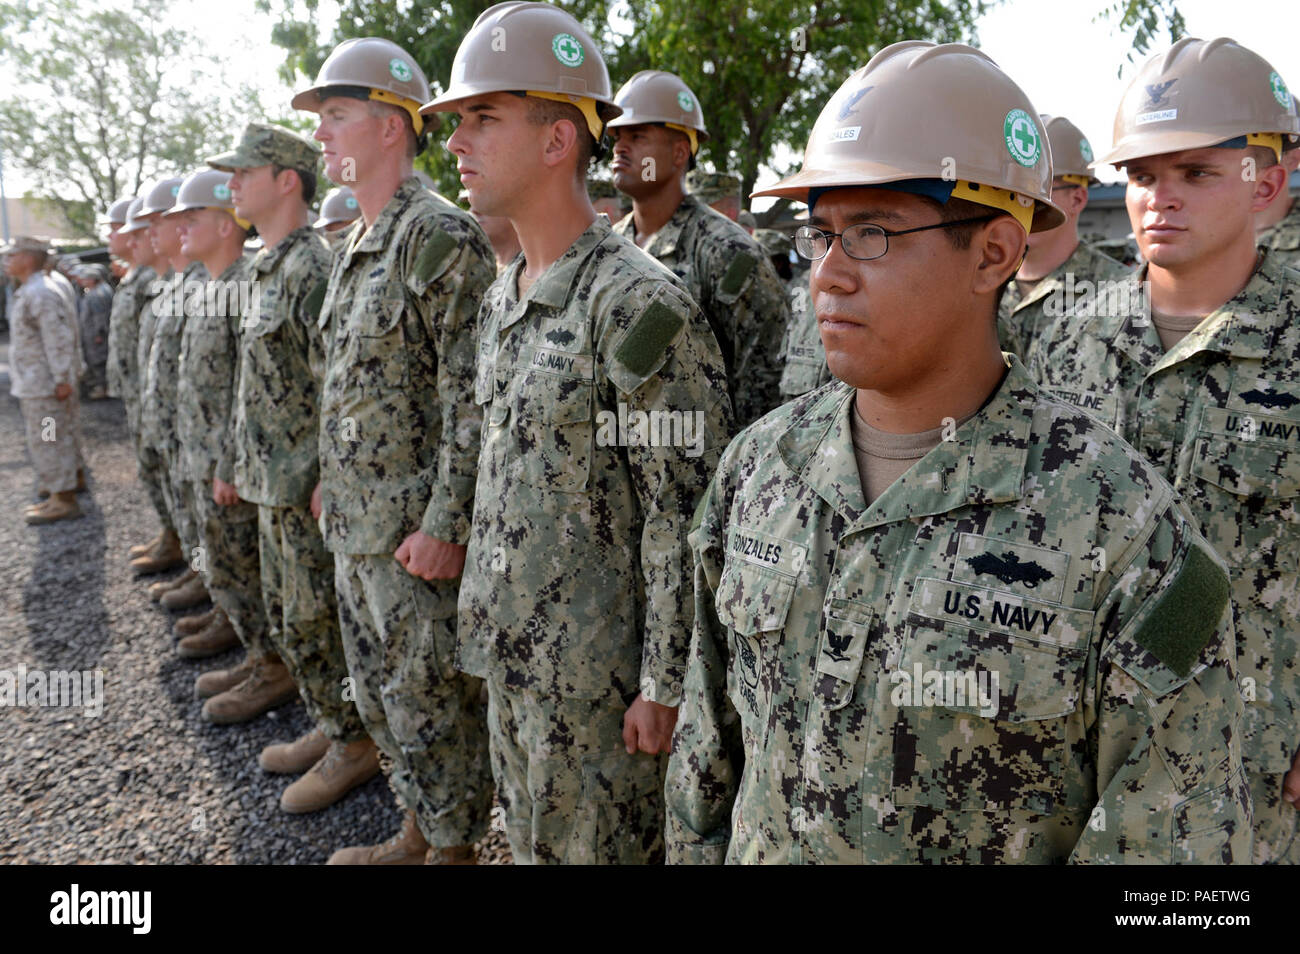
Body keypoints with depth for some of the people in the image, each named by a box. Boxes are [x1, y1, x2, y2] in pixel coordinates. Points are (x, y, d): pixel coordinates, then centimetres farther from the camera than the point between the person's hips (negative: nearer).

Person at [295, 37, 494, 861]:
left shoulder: (441, 236, -16)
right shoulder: (359, 246, 14)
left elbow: (470, 398, -21)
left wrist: (445, 527, -22)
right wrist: (334, 481, 20)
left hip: (415, 534, -9)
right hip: (356, 525, 10)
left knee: (434, 703, 5)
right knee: (382, 695, 20)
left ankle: (453, 846, 25)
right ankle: (419, 832, 38)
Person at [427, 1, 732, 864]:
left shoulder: (639, 305, -20)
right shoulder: (503, 298, 8)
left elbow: (686, 518, -20)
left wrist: (664, 687, -17)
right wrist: (484, 619, 18)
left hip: (598, 677, -8)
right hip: (511, 657, 8)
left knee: (599, 847, 10)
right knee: (532, 840, 23)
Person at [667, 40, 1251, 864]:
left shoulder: (1125, 532, -22)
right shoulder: (756, 466, -7)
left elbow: (1175, 840, -15)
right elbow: (712, 739, 3)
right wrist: (694, 845, 8)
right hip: (757, 843, 4)